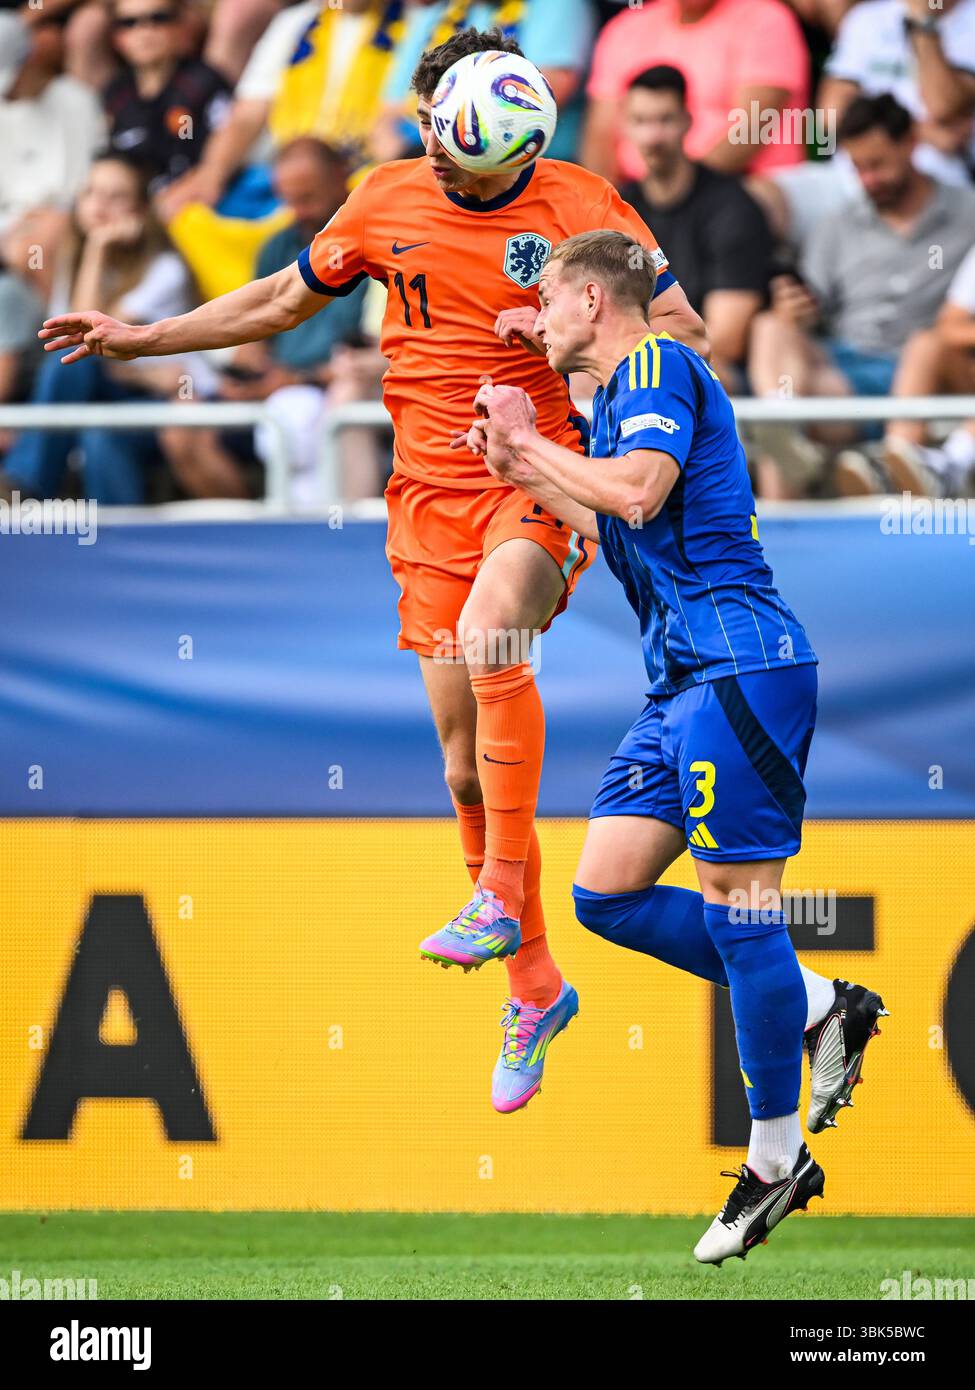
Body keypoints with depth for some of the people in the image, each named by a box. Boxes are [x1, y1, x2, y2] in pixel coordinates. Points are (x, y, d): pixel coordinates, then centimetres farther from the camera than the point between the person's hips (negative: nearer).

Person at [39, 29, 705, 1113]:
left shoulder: (579, 206, -5)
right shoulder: (388, 199, 5)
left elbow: (682, 330, -3)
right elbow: (285, 299, 20)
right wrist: (140, 339, 19)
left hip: (542, 482, -4)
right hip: (430, 496, 4)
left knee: (488, 637, -35)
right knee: (467, 763, 1)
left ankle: (500, 894, -27)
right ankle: (535, 988, 15)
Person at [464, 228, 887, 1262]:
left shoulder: (658, 365, -7)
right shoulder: (622, 394, 22)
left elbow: (636, 491, -23)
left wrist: (530, 443, -9)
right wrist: (523, 472, 25)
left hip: (737, 663, -10)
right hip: (685, 677, 10)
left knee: (734, 905, -9)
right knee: (605, 895, 5)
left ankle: (775, 1157, -3)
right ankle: (817, 1009, 11)